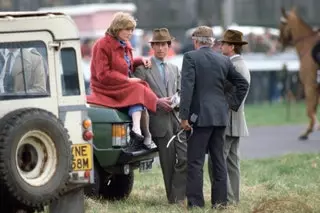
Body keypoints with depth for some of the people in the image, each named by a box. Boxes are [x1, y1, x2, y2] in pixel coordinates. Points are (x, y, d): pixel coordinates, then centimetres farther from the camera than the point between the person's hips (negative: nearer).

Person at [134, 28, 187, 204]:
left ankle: (177, 195, -4)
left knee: (185, 157, -10)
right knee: (168, 161, -1)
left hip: (177, 118, 4)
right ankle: (173, 198, 7)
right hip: (159, 120, -4)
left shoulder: (174, 69, 20)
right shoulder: (143, 68, 1)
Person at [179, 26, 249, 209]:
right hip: (221, 116, 5)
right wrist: (233, 105, 17)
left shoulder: (191, 57, -6)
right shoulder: (224, 60, 10)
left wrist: (184, 116, -13)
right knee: (219, 159, 12)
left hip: (201, 116, -5)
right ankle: (220, 200, 13)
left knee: (195, 161, -3)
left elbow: (187, 88, -14)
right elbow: (243, 84, 13)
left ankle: (196, 202, -6)